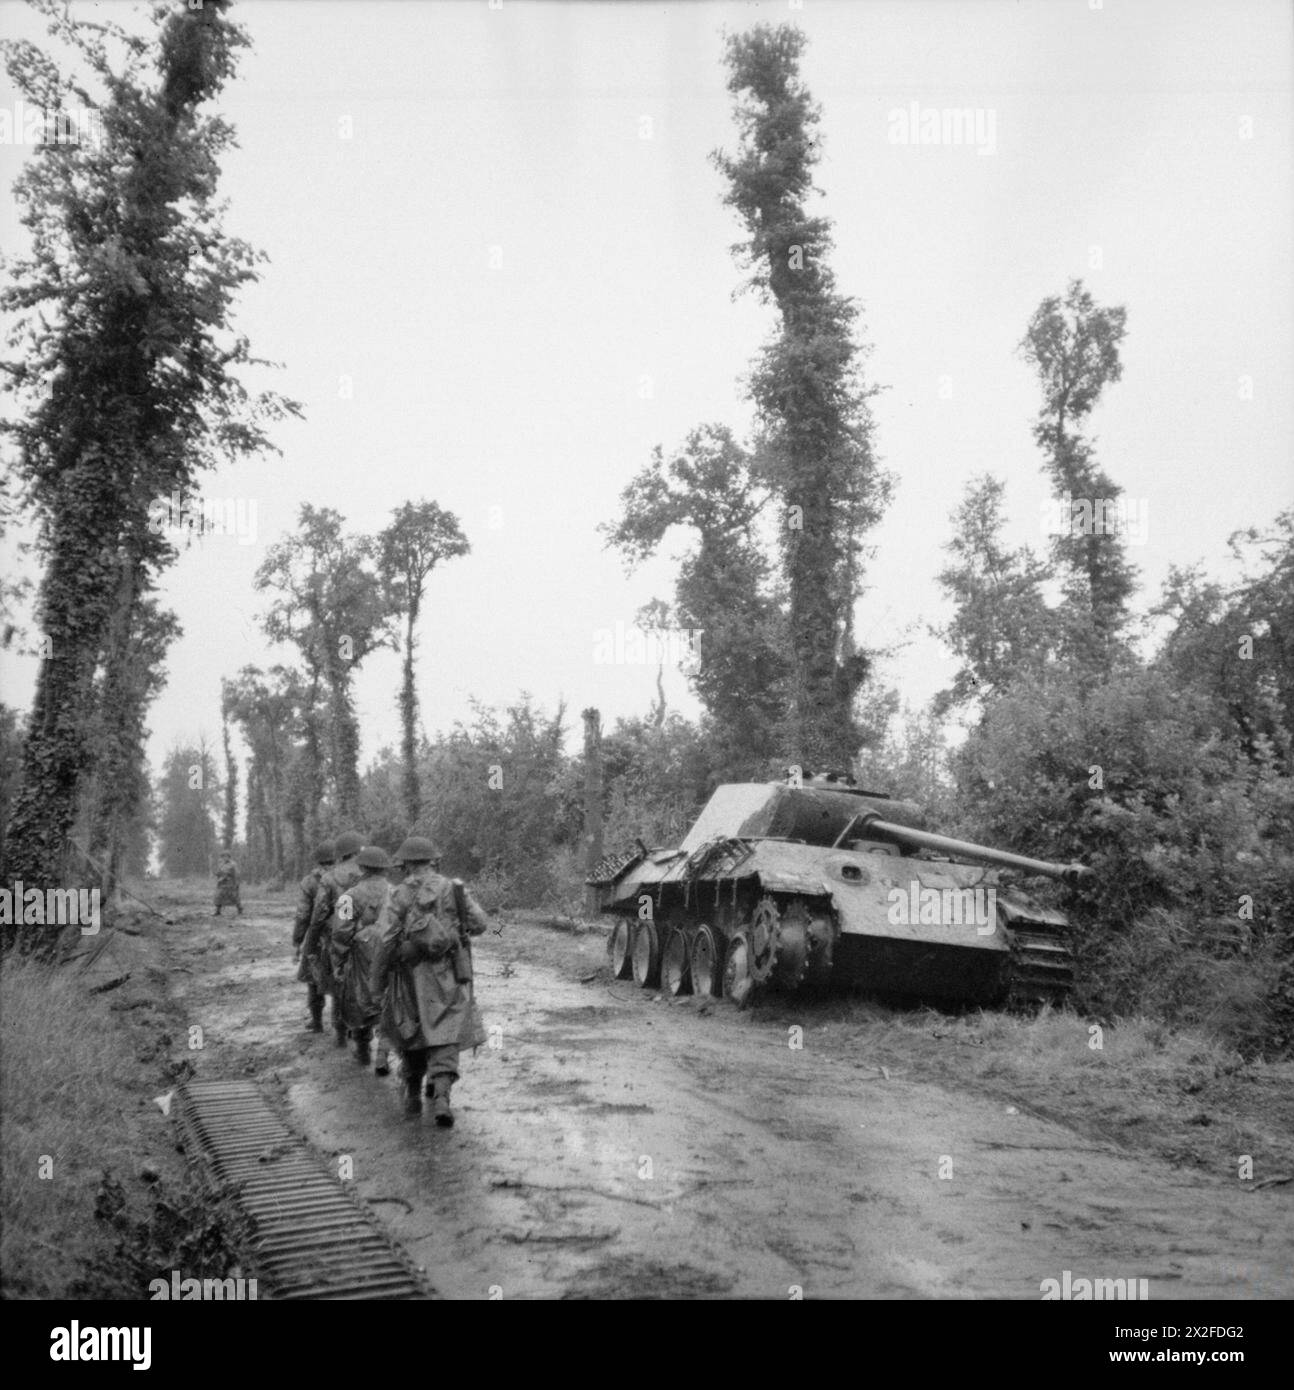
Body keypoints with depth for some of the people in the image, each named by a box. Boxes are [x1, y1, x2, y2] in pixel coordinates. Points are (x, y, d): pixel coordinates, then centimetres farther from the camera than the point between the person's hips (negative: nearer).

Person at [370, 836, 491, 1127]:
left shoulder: (399, 895, -5)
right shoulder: (453, 889, 0)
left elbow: (385, 940, -10)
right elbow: (480, 924, 3)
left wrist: (377, 982, -3)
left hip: (411, 975, 0)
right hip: (448, 977, 0)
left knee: (412, 1034, 20)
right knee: (444, 1039, -1)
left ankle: (413, 1095, 27)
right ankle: (440, 1097, -20)